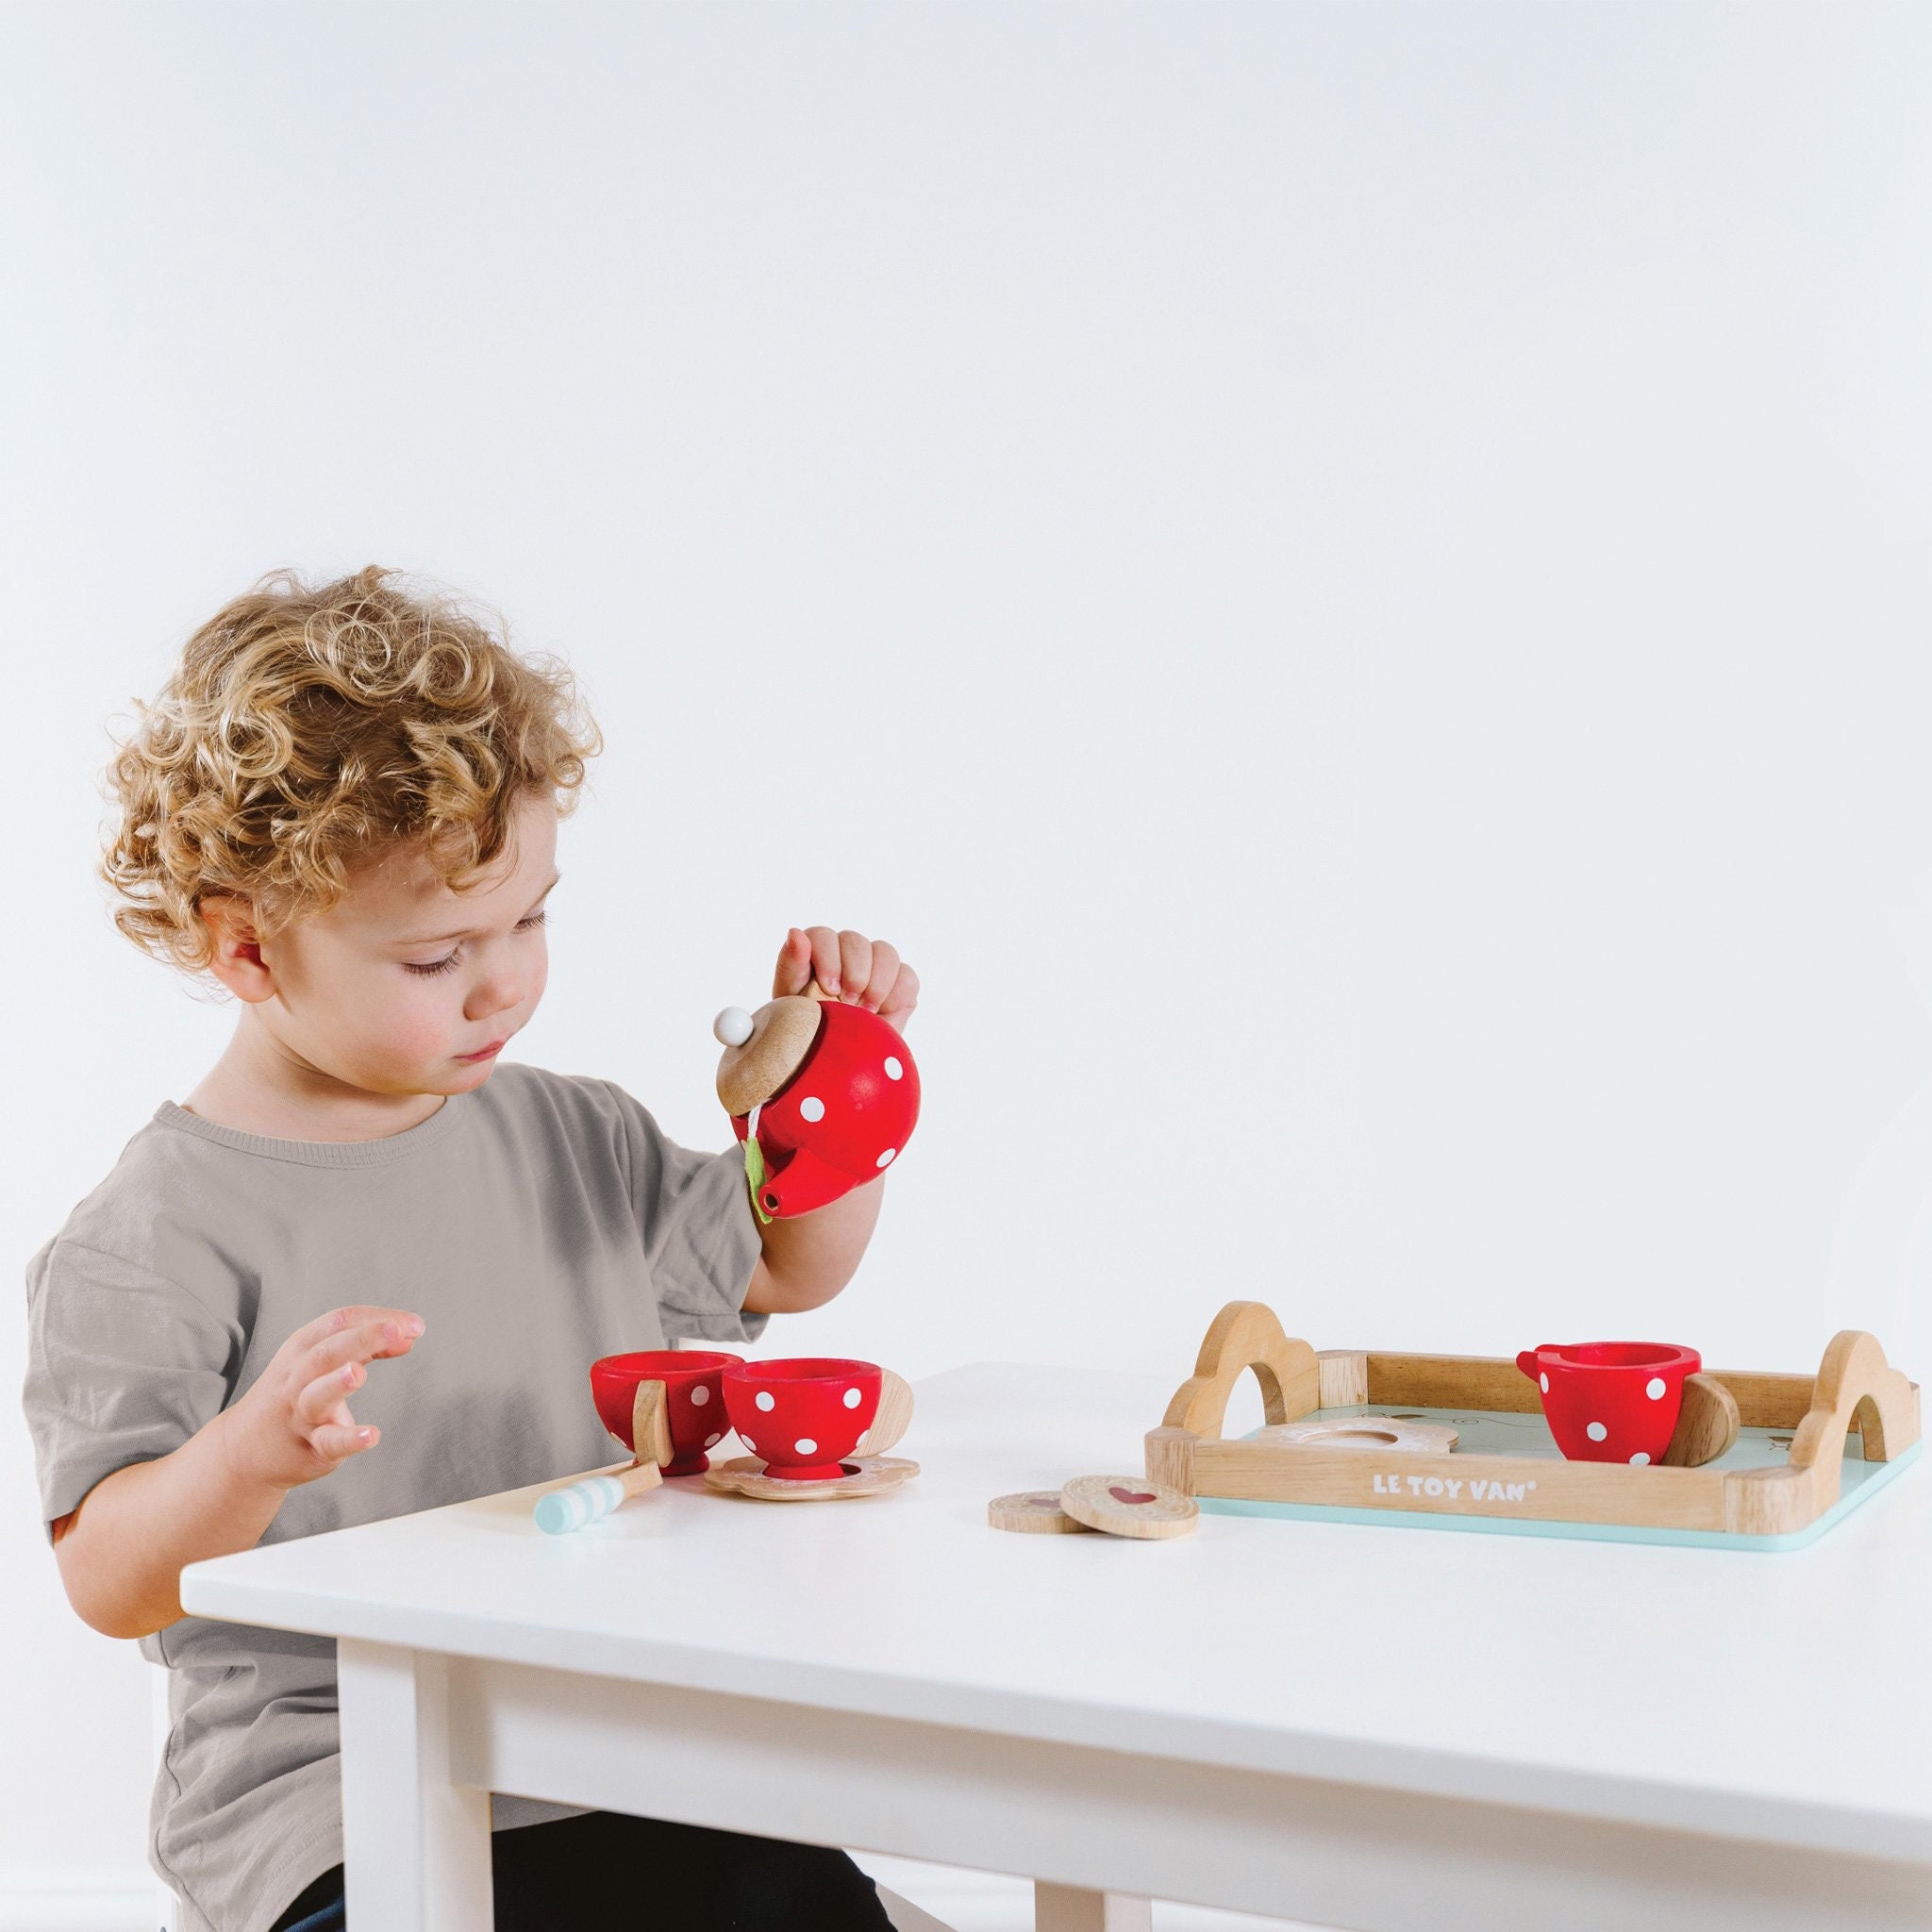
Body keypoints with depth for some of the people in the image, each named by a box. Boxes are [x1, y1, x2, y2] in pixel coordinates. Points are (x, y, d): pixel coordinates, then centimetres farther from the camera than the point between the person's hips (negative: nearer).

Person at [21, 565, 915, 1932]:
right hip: (327, 1808, -5)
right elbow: (110, 1585, -12)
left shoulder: (570, 1141, 10)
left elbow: (782, 1265, 25)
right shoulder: (154, 1240, -10)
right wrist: (250, 1455, -32)